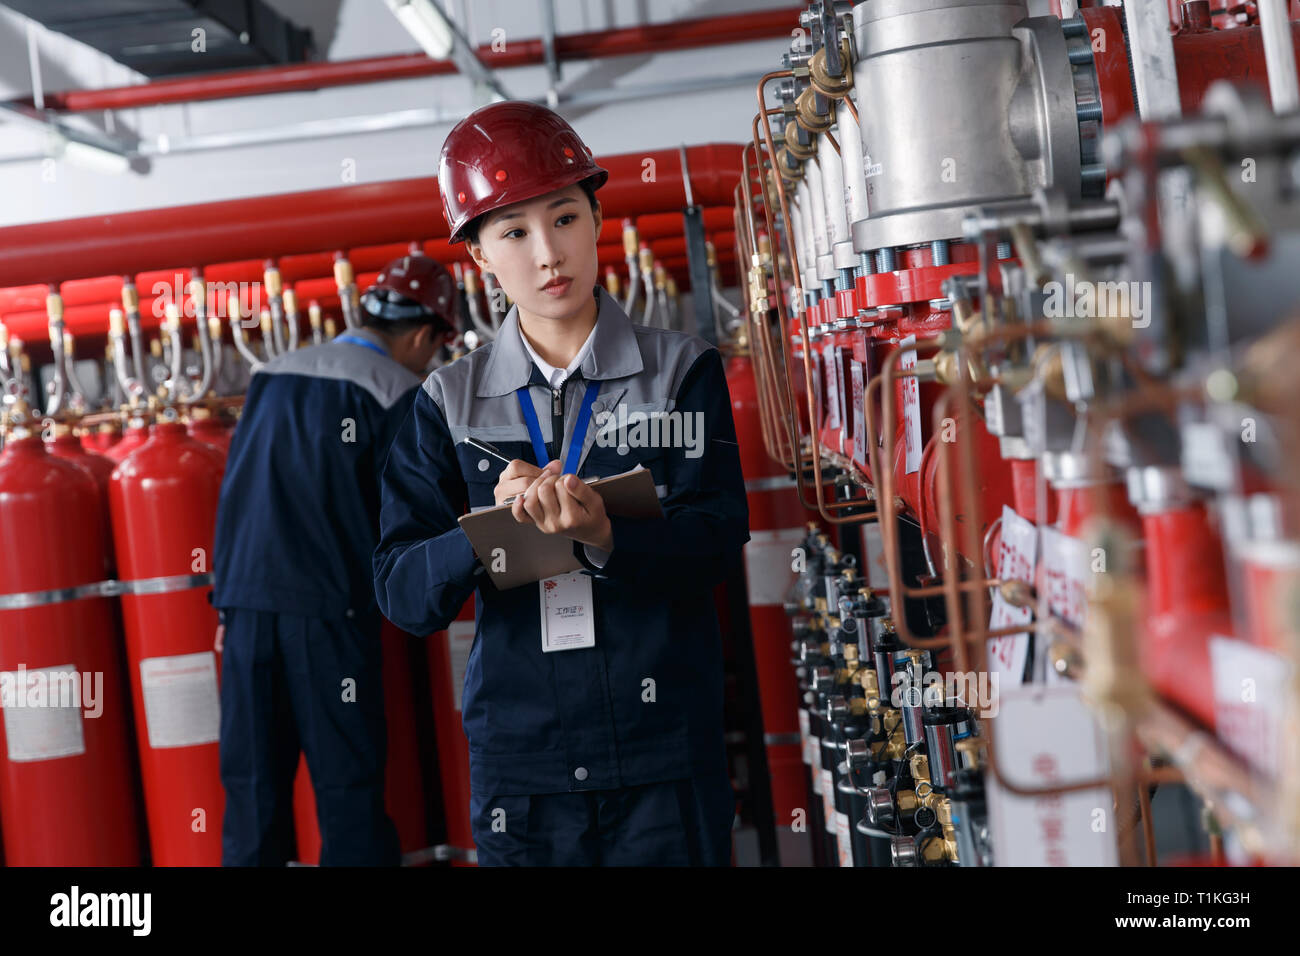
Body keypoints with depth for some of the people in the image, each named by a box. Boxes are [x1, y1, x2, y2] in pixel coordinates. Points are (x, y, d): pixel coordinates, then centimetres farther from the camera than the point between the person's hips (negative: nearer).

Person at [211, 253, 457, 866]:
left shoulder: (271, 377, 15)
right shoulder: (396, 390, -3)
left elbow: (234, 488, 15)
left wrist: (227, 600, 18)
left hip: (247, 602, 5)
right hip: (327, 608, -5)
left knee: (250, 777, 10)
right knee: (348, 784, 0)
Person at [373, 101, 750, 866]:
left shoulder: (682, 372, 1)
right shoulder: (450, 402, 4)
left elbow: (716, 543, -9)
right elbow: (402, 594, -1)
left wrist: (603, 536, -27)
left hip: (667, 752, -1)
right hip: (517, 759, 1)